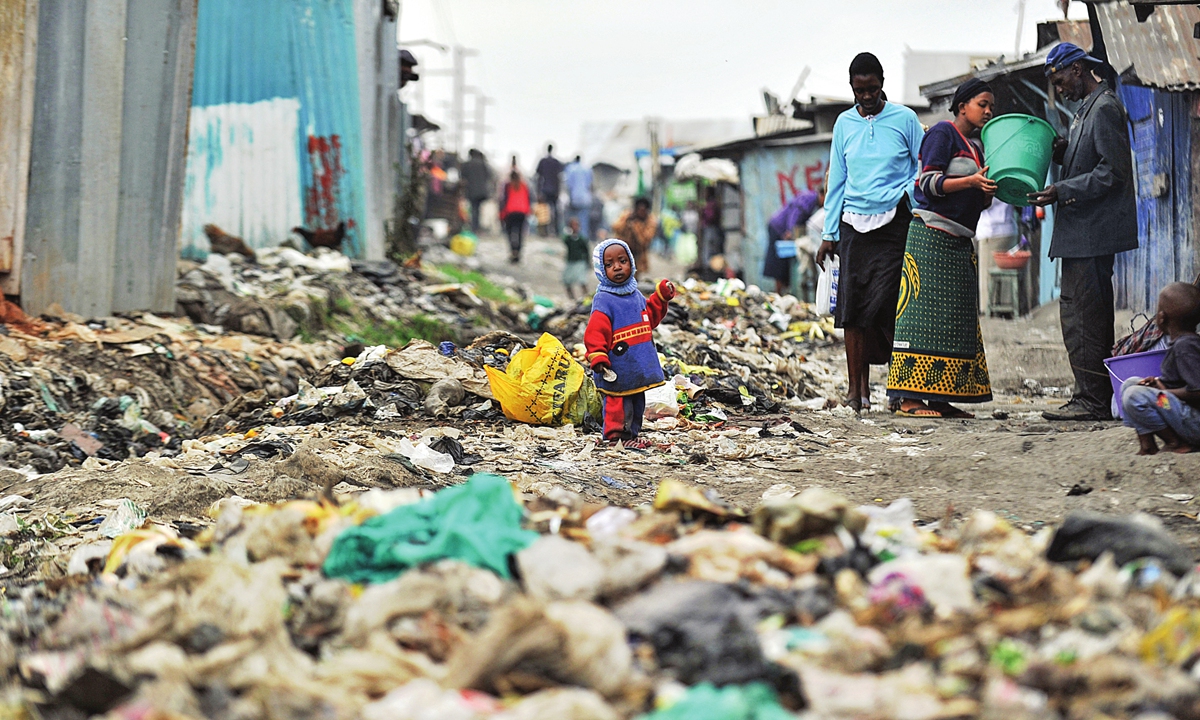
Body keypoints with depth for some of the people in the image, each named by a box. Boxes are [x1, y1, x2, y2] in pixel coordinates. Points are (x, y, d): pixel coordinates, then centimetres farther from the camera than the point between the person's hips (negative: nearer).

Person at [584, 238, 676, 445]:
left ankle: (631, 435, 28)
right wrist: (597, 357, -29)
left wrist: (661, 297, 18)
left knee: (637, 403, 17)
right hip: (617, 372, -8)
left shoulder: (636, 296, 11)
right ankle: (615, 436, 6)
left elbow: (650, 318, 27)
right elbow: (595, 332, -20)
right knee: (618, 404, -4)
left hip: (640, 366, 8)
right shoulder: (603, 300, -14)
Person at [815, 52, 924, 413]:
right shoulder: (844, 123, 11)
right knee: (852, 307, -3)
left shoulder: (904, 119, 2)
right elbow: (837, 181, 14)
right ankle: (857, 387, 3)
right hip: (854, 225, 3)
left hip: (893, 224, -3)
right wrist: (829, 234, 11)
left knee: (886, 305, -10)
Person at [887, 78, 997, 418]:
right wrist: (971, 181, -24)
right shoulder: (942, 133, -5)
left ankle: (938, 398, 6)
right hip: (931, 235, -9)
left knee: (955, 319, 5)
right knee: (924, 315, -12)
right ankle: (909, 399, -14)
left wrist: (992, 188, 2)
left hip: (958, 242, 9)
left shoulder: (974, 147, 20)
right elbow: (930, 183, -14)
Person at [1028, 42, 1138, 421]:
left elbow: (1114, 171, -18)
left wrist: (1062, 191, -20)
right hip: (1085, 233, 11)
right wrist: (1063, 152, 6)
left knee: (1081, 315, -11)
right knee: (1091, 315, 11)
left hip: (1093, 232, -11)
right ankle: (1100, 399, 15)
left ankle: (1091, 400, -10)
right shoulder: (1088, 109, 20)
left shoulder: (1105, 108, -12)